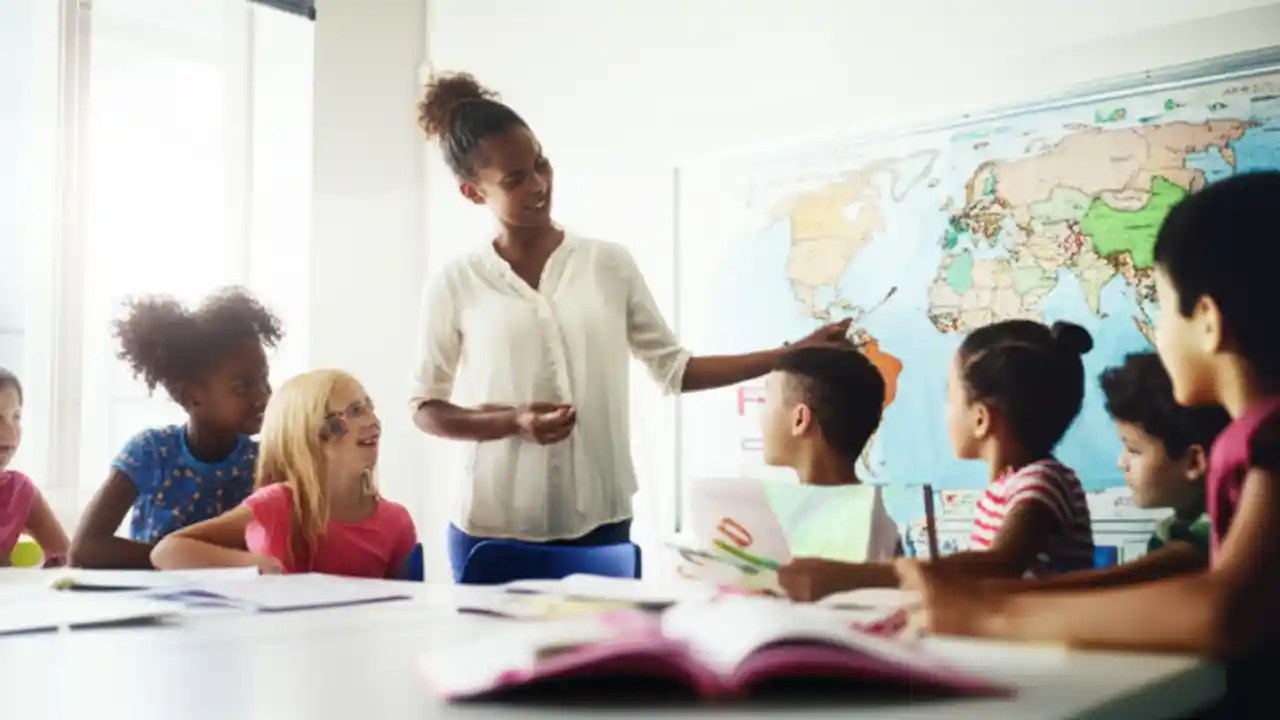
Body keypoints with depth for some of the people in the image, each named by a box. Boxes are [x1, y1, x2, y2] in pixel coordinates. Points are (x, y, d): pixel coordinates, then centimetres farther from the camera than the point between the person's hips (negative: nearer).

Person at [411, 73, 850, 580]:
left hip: (600, 521, 1)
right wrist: (512, 422, -13)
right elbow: (424, 407, 5)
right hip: (493, 528, -1)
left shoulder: (609, 264, 3)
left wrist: (789, 357, 0)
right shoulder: (455, 286, -1)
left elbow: (673, 370, 7)